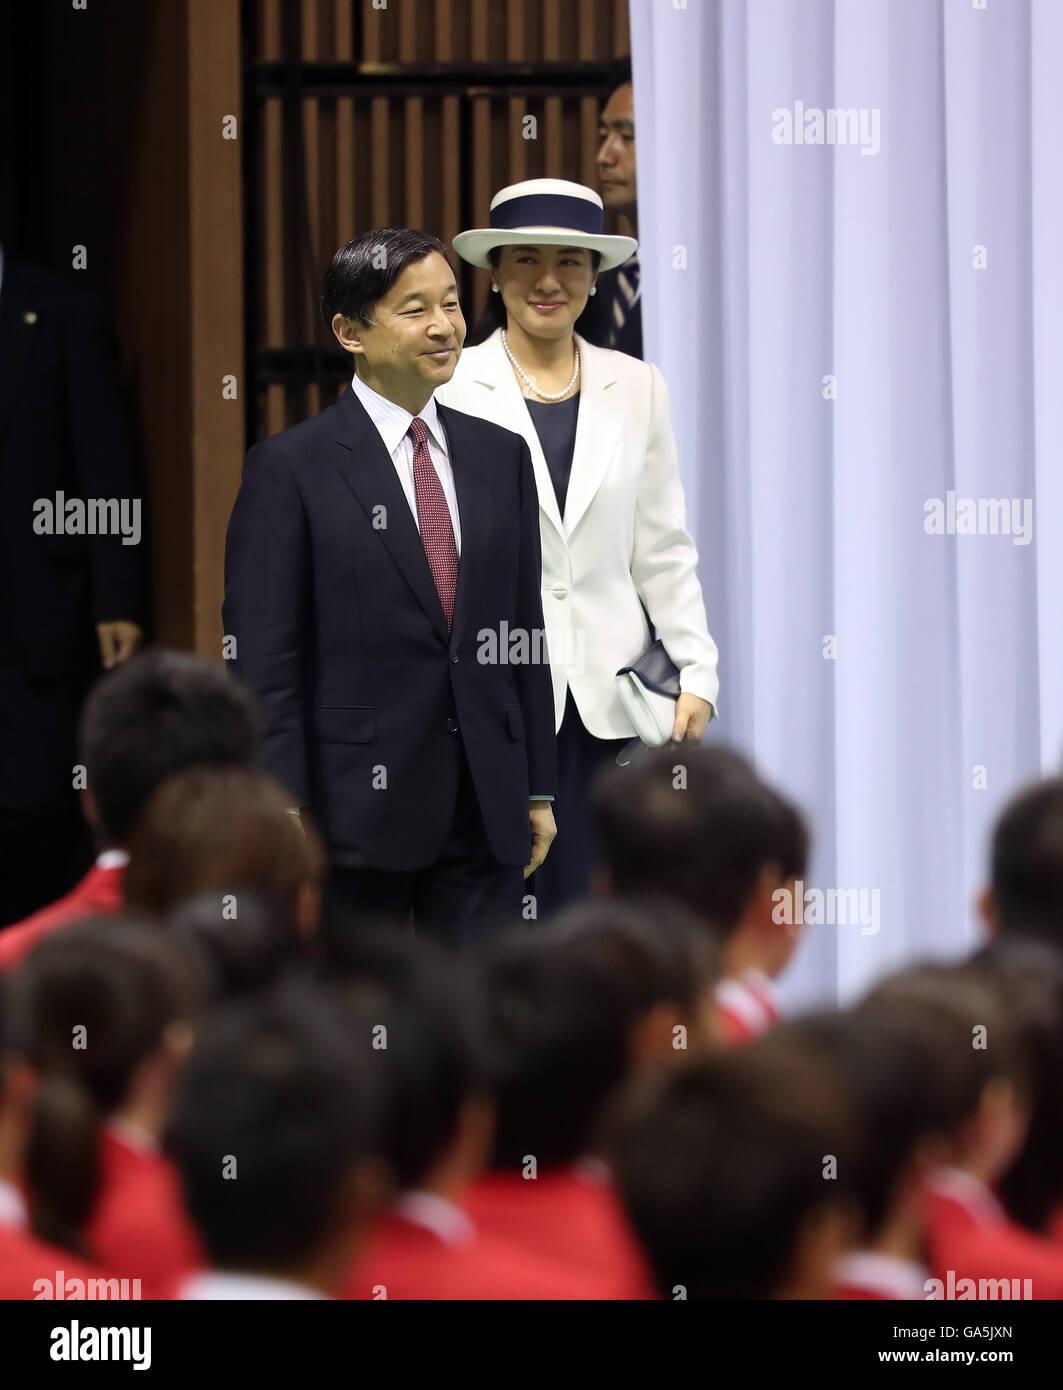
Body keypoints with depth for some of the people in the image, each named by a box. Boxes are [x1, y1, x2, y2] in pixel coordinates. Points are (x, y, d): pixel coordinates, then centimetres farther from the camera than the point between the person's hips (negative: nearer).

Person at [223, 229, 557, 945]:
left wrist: (538, 791, 11)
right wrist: (286, 820, -13)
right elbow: (265, 663, -7)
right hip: (357, 811, -4)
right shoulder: (290, 468, -4)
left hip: (487, 813, 4)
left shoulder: (501, 455, 12)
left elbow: (525, 631, 15)